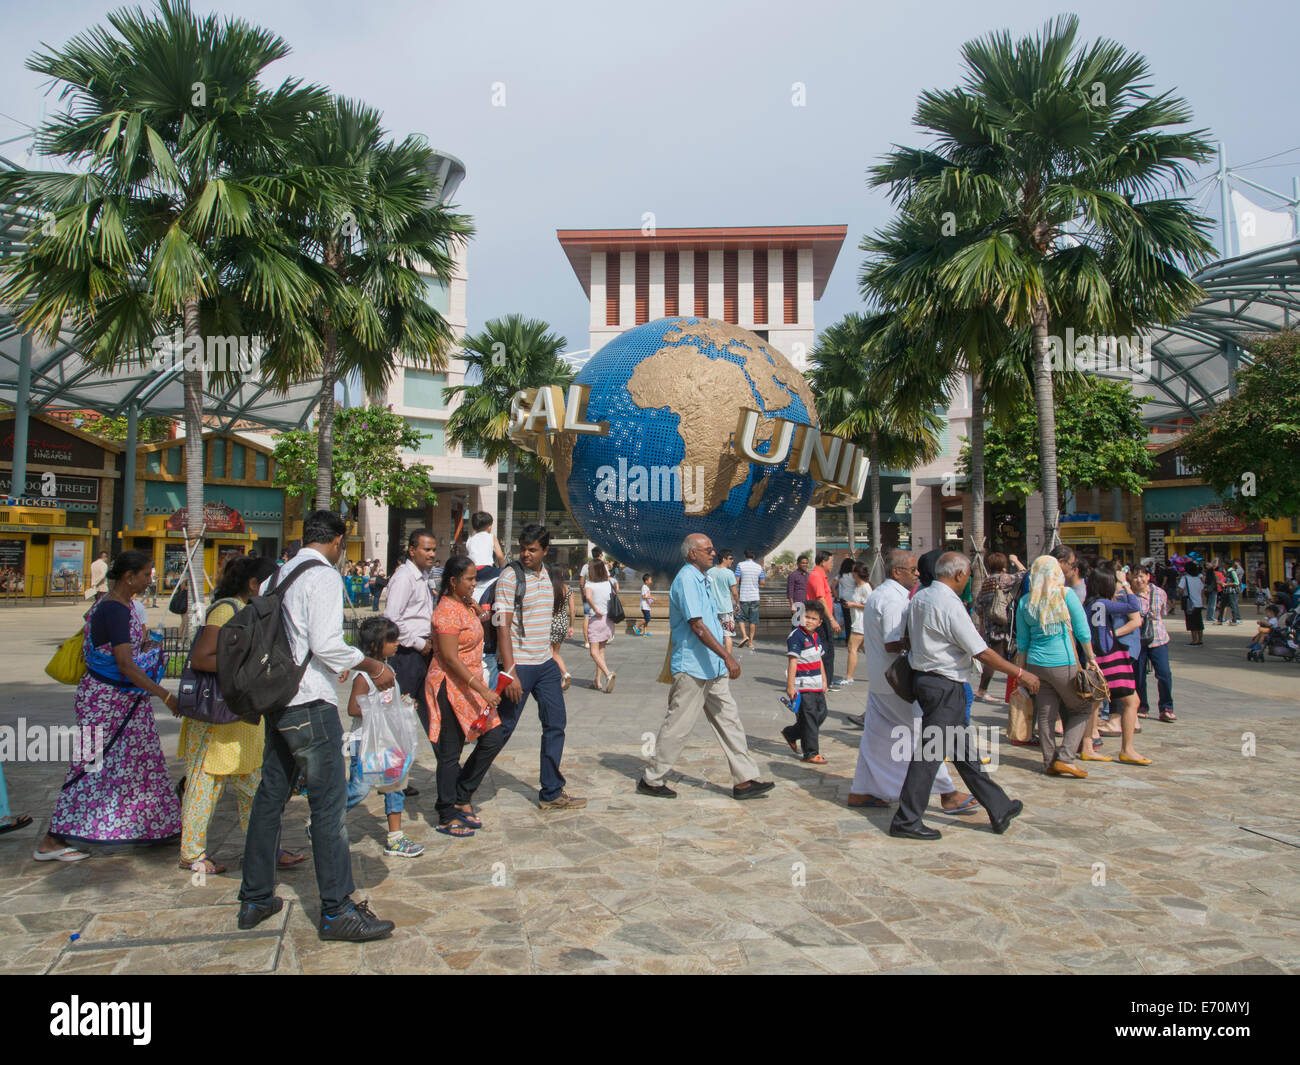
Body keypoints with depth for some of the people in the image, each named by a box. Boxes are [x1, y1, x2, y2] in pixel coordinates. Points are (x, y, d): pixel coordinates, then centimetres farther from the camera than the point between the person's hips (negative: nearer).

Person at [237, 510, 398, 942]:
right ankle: (337, 911, 5)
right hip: (310, 703, -9)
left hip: (277, 701, 9)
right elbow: (326, 643, -21)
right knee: (329, 804, -2)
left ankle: (254, 899, 27)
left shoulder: (277, 576, 12)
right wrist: (372, 666, -10)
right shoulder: (324, 575, -12)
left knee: (270, 797, 16)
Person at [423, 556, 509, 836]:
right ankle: (447, 818, 15)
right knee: (450, 754, 1)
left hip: (470, 684, 9)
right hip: (450, 687, -9)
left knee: (493, 738, 6)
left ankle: (462, 799, 21)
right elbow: (450, 657, -23)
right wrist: (482, 689, -26)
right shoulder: (447, 610, -18)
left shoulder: (467, 605, 11)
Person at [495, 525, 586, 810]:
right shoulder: (510, 576, -10)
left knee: (555, 725, 7)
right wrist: (510, 672, -20)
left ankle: (552, 793, 19)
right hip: (518, 665, -7)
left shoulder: (546, 575, 11)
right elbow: (503, 625, -15)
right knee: (502, 728, 0)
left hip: (545, 662, 7)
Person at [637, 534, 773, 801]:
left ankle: (744, 780, 14)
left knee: (729, 722, 9)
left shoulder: (701, 579, 15)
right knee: (678, 726, 0)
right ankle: (650, 779, 14)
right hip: (692, 668, -10)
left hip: (713, 668, 10)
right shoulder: (686, 579, -16)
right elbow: (697, 625, -23)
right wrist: (727, 657, -25)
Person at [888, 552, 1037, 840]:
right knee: (930, 752, -2)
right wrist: (1020, 673, -7)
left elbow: (891, 643, 7)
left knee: (963, 751, 16)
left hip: (922, 677, 9)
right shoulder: (950, 605, -18)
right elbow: (982, 652, -17)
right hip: (945, 686, -9)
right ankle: (906, 820, 6)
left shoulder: (918, 598, 7)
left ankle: (999, 808, 30)